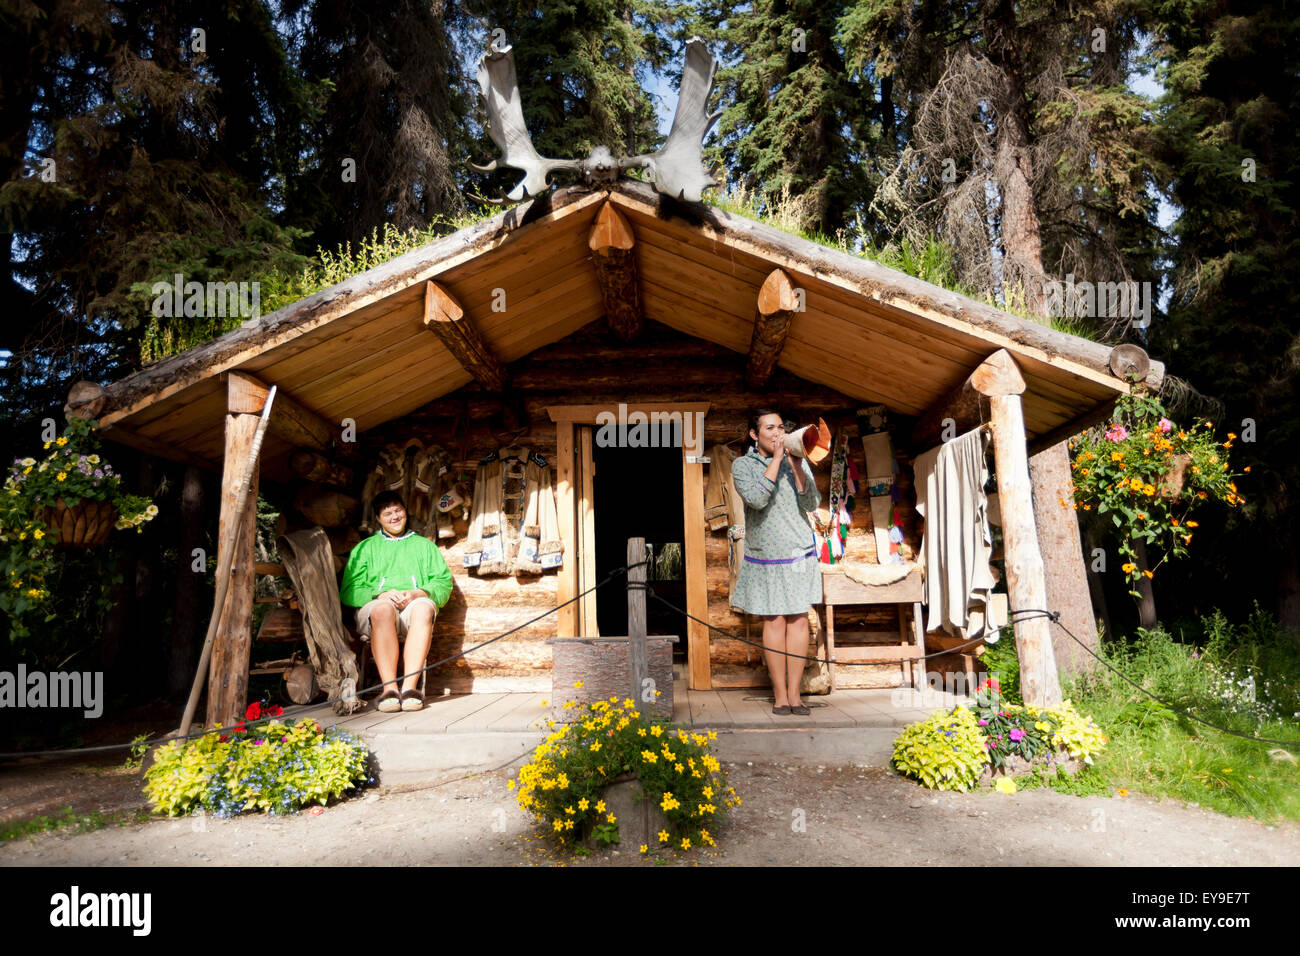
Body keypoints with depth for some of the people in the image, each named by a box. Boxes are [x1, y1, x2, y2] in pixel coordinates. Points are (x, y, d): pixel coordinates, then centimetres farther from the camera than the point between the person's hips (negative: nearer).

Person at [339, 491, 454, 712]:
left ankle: (409, 686, -42)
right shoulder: (365, 548, 26)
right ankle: (389, 688, -42)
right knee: (383, 610, -38)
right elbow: (348, 592, 11)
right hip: (375, 604, 0)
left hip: (415, 604, 1)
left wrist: (416, 594, -8)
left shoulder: (424, 545, 27)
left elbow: (444, 583, 14)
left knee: (424, 608, -37)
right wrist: (381, 595, -9)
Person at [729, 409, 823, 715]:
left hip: (799, 553, 2)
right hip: (764, 556, -2)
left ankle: (794, 693, 10)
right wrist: (776, 459, -16)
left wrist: (796, 466, -15)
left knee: (799, 620, 1)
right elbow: (756, 498, -19)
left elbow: (812, 504, -4)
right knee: (774, 622, 0)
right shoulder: (742, 465, -1)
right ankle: (779, 695, 10)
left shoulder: (798, 462, 6)